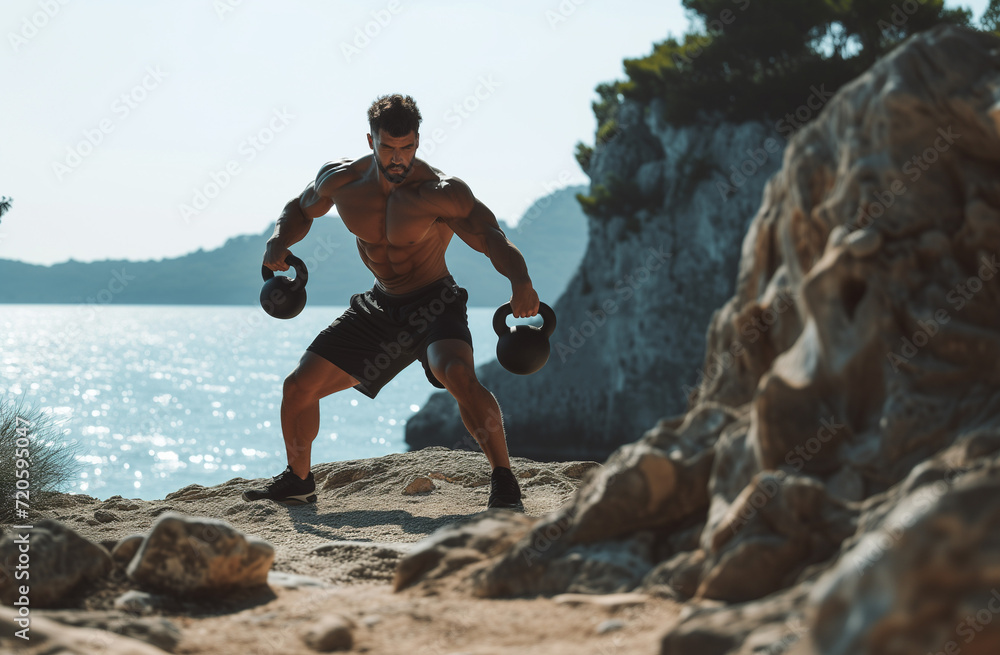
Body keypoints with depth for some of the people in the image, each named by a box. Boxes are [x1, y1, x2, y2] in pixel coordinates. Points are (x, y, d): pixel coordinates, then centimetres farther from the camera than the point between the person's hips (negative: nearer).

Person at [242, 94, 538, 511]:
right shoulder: (340, 180, -7)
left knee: (458, 374, -37)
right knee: (299, 387, 4)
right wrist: (278, 243, -8)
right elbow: (300, 209, 14)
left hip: (435, 303, -6)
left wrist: (520, 281, -54)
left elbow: (492, 238, -34)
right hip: (380, 306, 6)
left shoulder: (440, 192, -24)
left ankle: (504, 481, -26)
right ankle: (298, 480, 29)